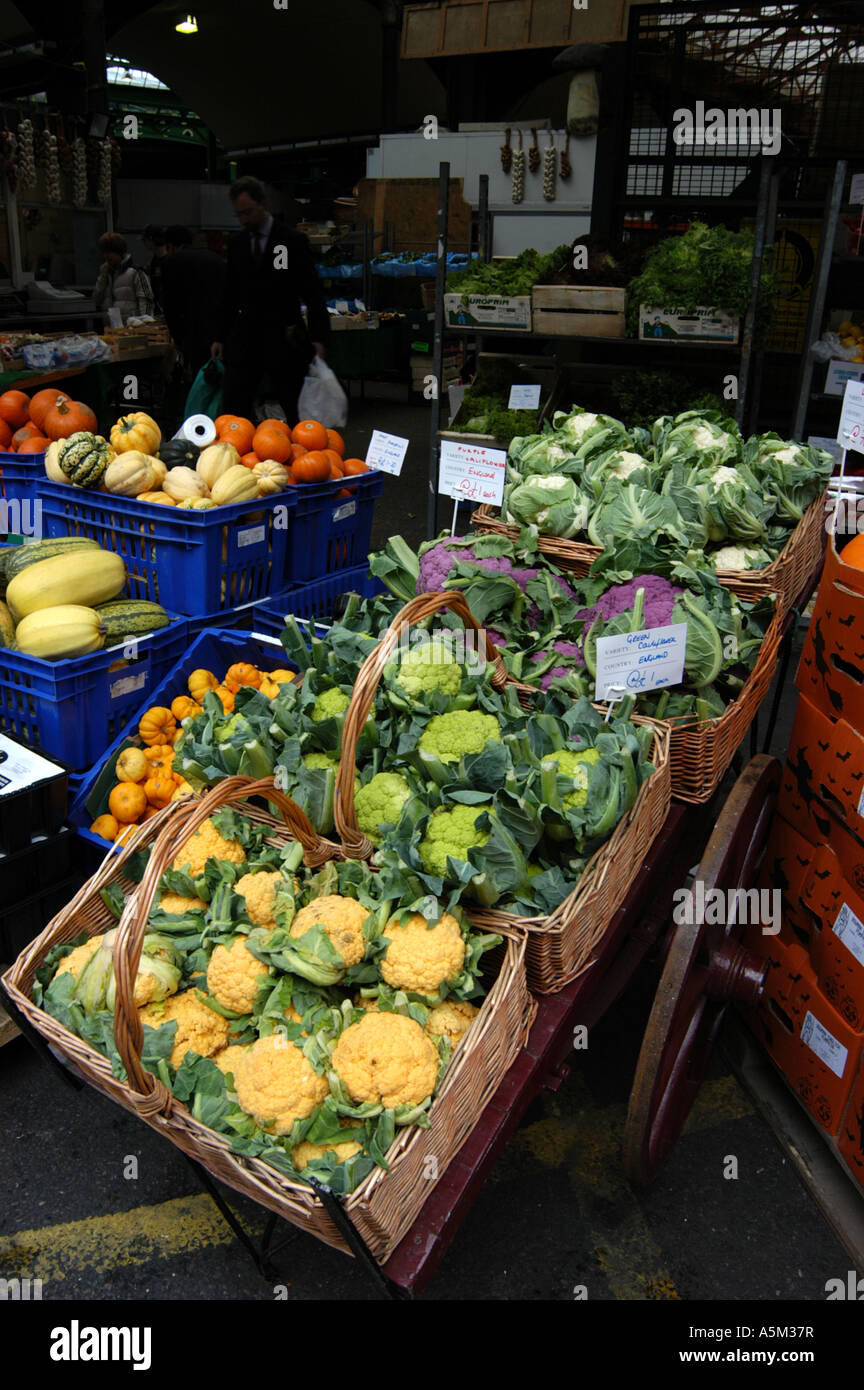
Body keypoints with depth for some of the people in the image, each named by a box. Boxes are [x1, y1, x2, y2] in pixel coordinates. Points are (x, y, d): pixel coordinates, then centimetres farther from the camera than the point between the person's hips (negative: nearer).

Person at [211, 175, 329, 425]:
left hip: (283, 339, -4)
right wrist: (221, 337, 12)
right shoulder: (236, 243, 11)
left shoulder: (292, 240, -3)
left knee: (292, 409, 2)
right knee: (233, 408, -2)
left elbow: (312, 292, -5)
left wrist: (318, 336, -15)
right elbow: (230, 293, 17)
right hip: (245, 336, 4)